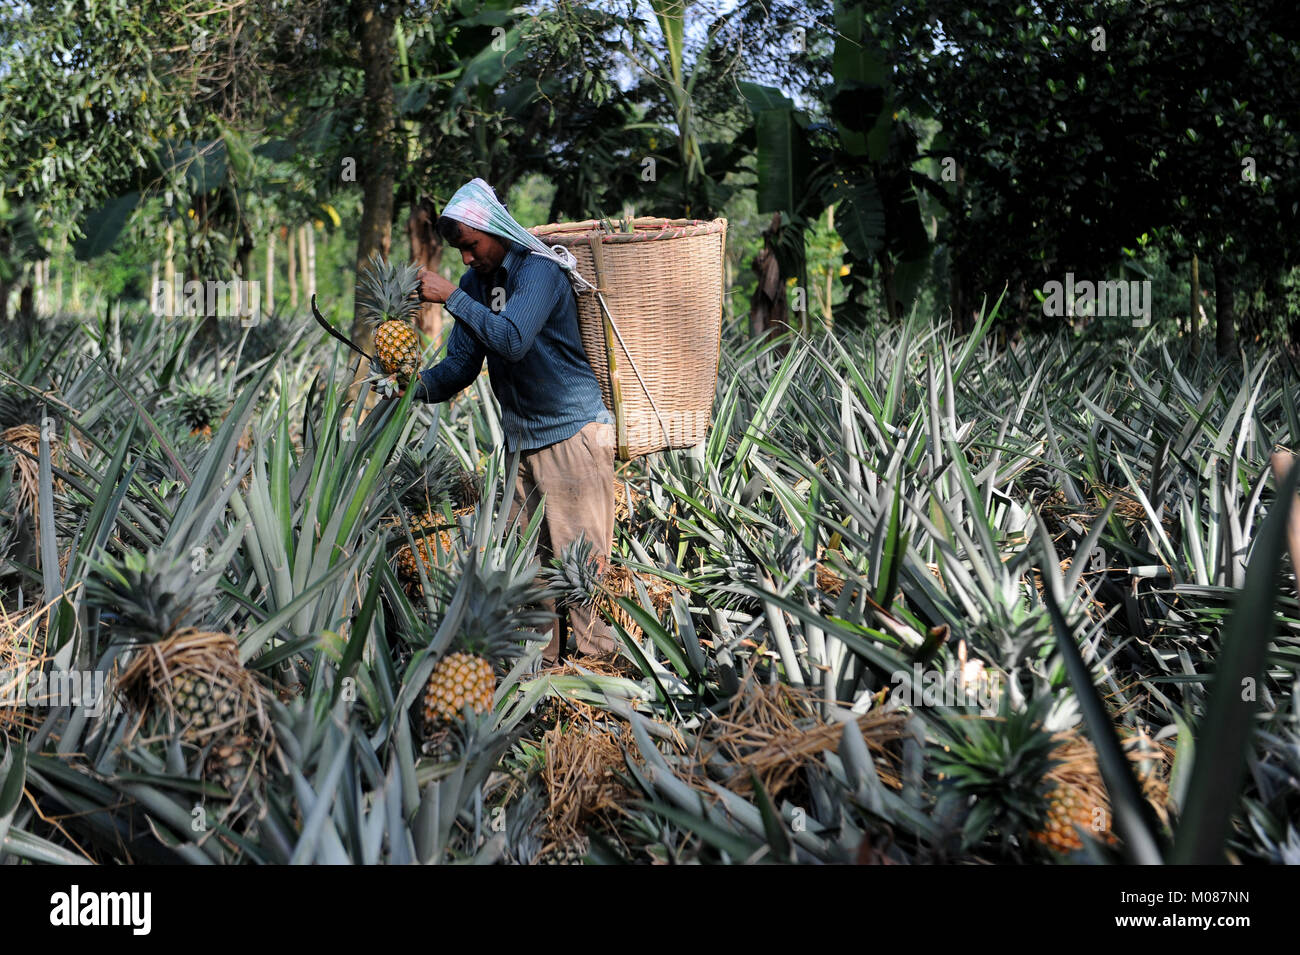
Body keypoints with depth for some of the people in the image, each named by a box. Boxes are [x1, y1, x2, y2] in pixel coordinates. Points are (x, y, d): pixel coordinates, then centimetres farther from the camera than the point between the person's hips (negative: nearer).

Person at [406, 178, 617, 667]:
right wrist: (416, 386, -12)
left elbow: (513, 339, -30)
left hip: (573, 431, -8)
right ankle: (541, 667, 18)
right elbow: (462, 365, 7)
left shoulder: (538, 270, -15)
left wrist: (451, 297, -26)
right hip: (523, 440, 8)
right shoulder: (476, 281, 8)